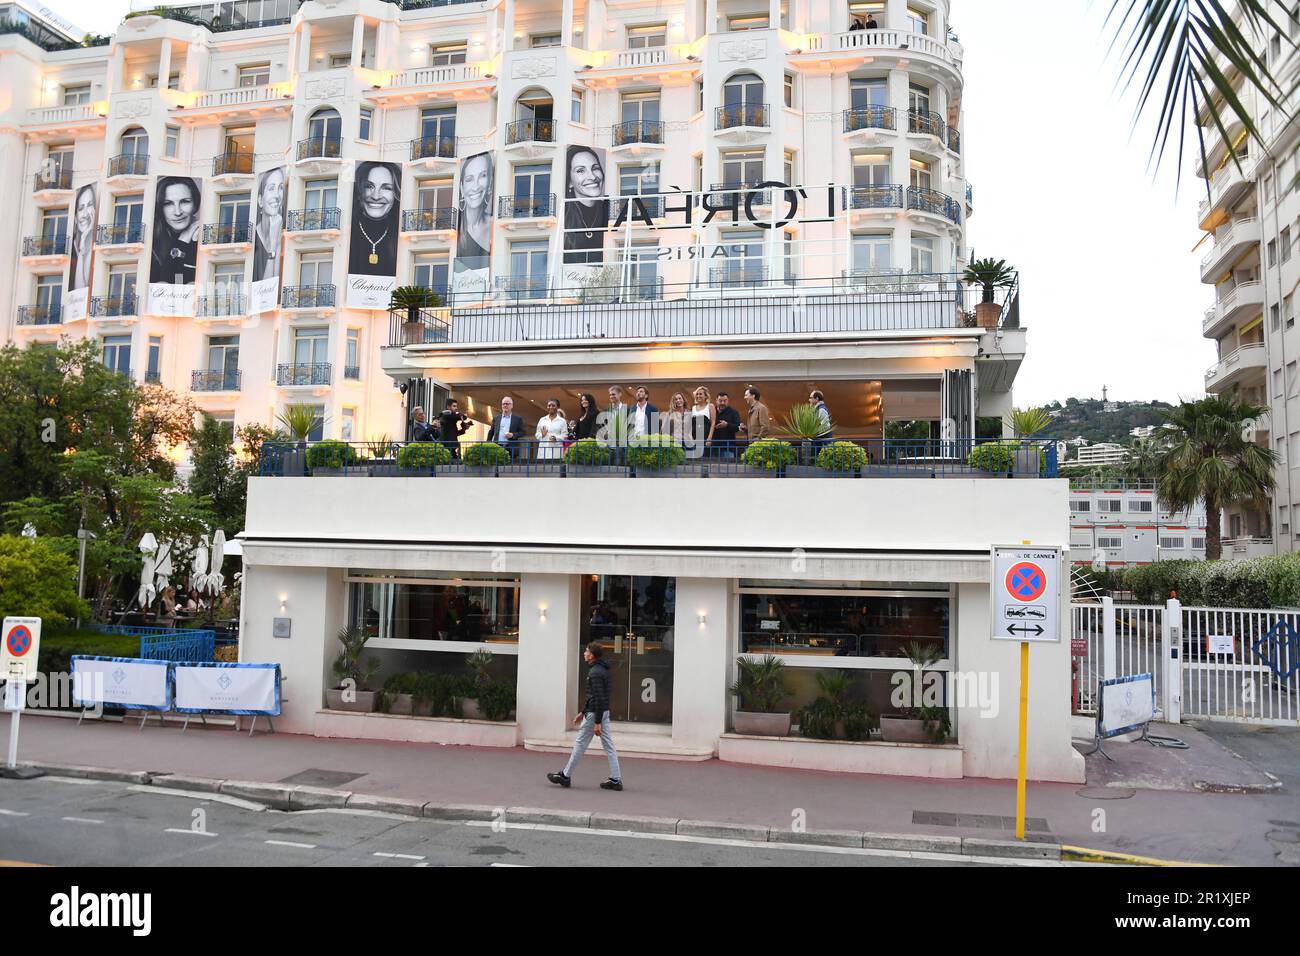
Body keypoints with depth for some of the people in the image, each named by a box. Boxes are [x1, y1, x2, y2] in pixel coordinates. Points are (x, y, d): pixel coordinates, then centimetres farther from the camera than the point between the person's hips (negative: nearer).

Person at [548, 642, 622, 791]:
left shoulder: (595, 673, -19)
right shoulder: (602, 670, 14)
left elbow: (599, 699, -24)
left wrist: (597, 723, -23)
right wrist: (582, 712, 26)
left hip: (594, 714, -10)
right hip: (604, 712, 10)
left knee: (580, 745, 1)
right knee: (609, 746, 6)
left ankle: (565, 776, 11)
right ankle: (616, 780, 6)